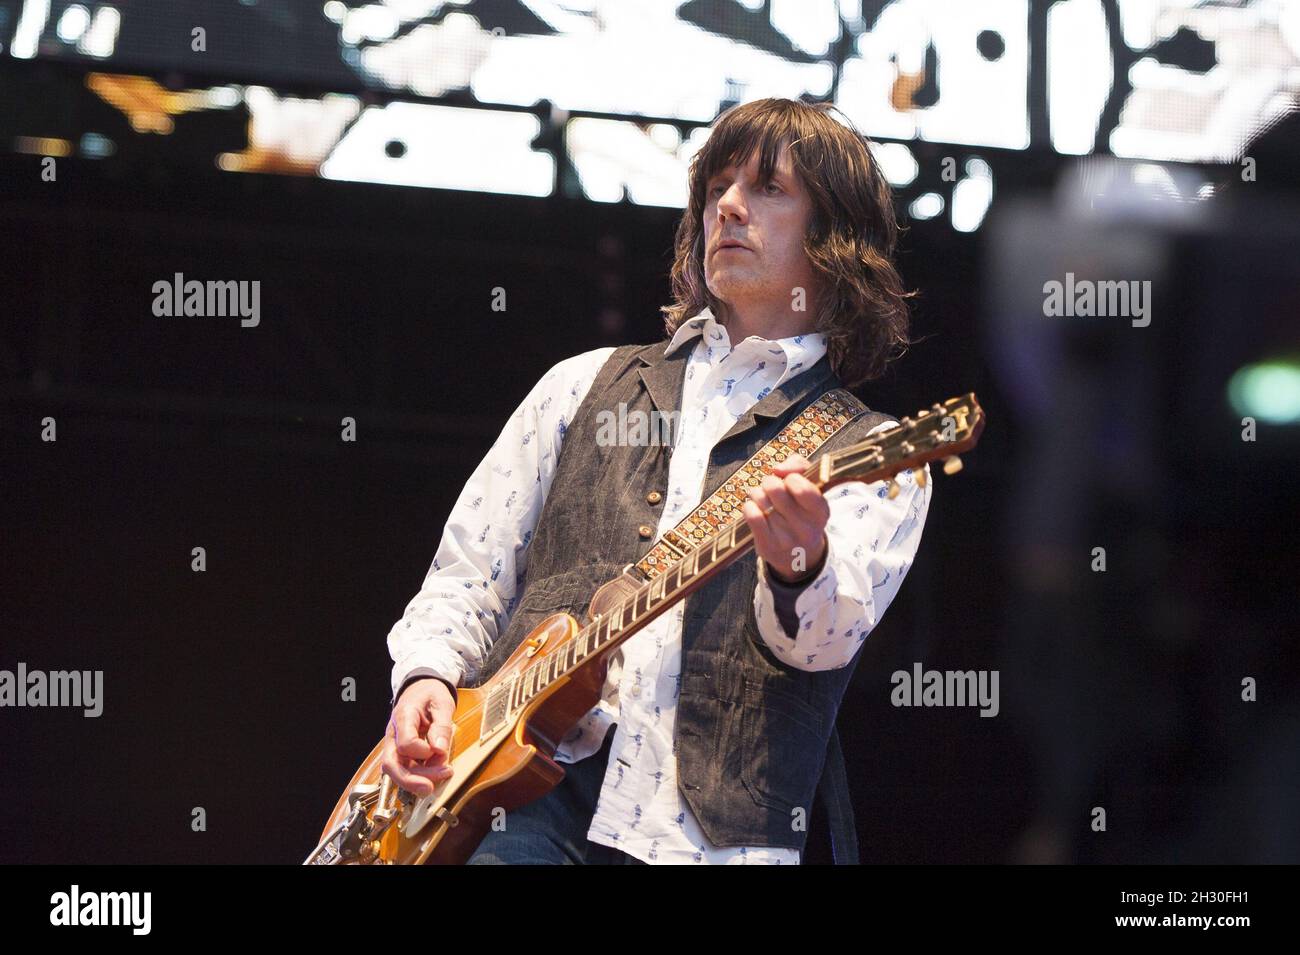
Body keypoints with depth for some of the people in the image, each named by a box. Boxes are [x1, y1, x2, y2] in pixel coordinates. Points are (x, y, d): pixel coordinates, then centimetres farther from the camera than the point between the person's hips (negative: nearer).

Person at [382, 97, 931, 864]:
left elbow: (824, 641, -8)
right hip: (527, 800, 1)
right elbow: (466, 579, 21)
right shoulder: (587, 385, 21)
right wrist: (426, 678, 1)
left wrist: (801, 569, -30)